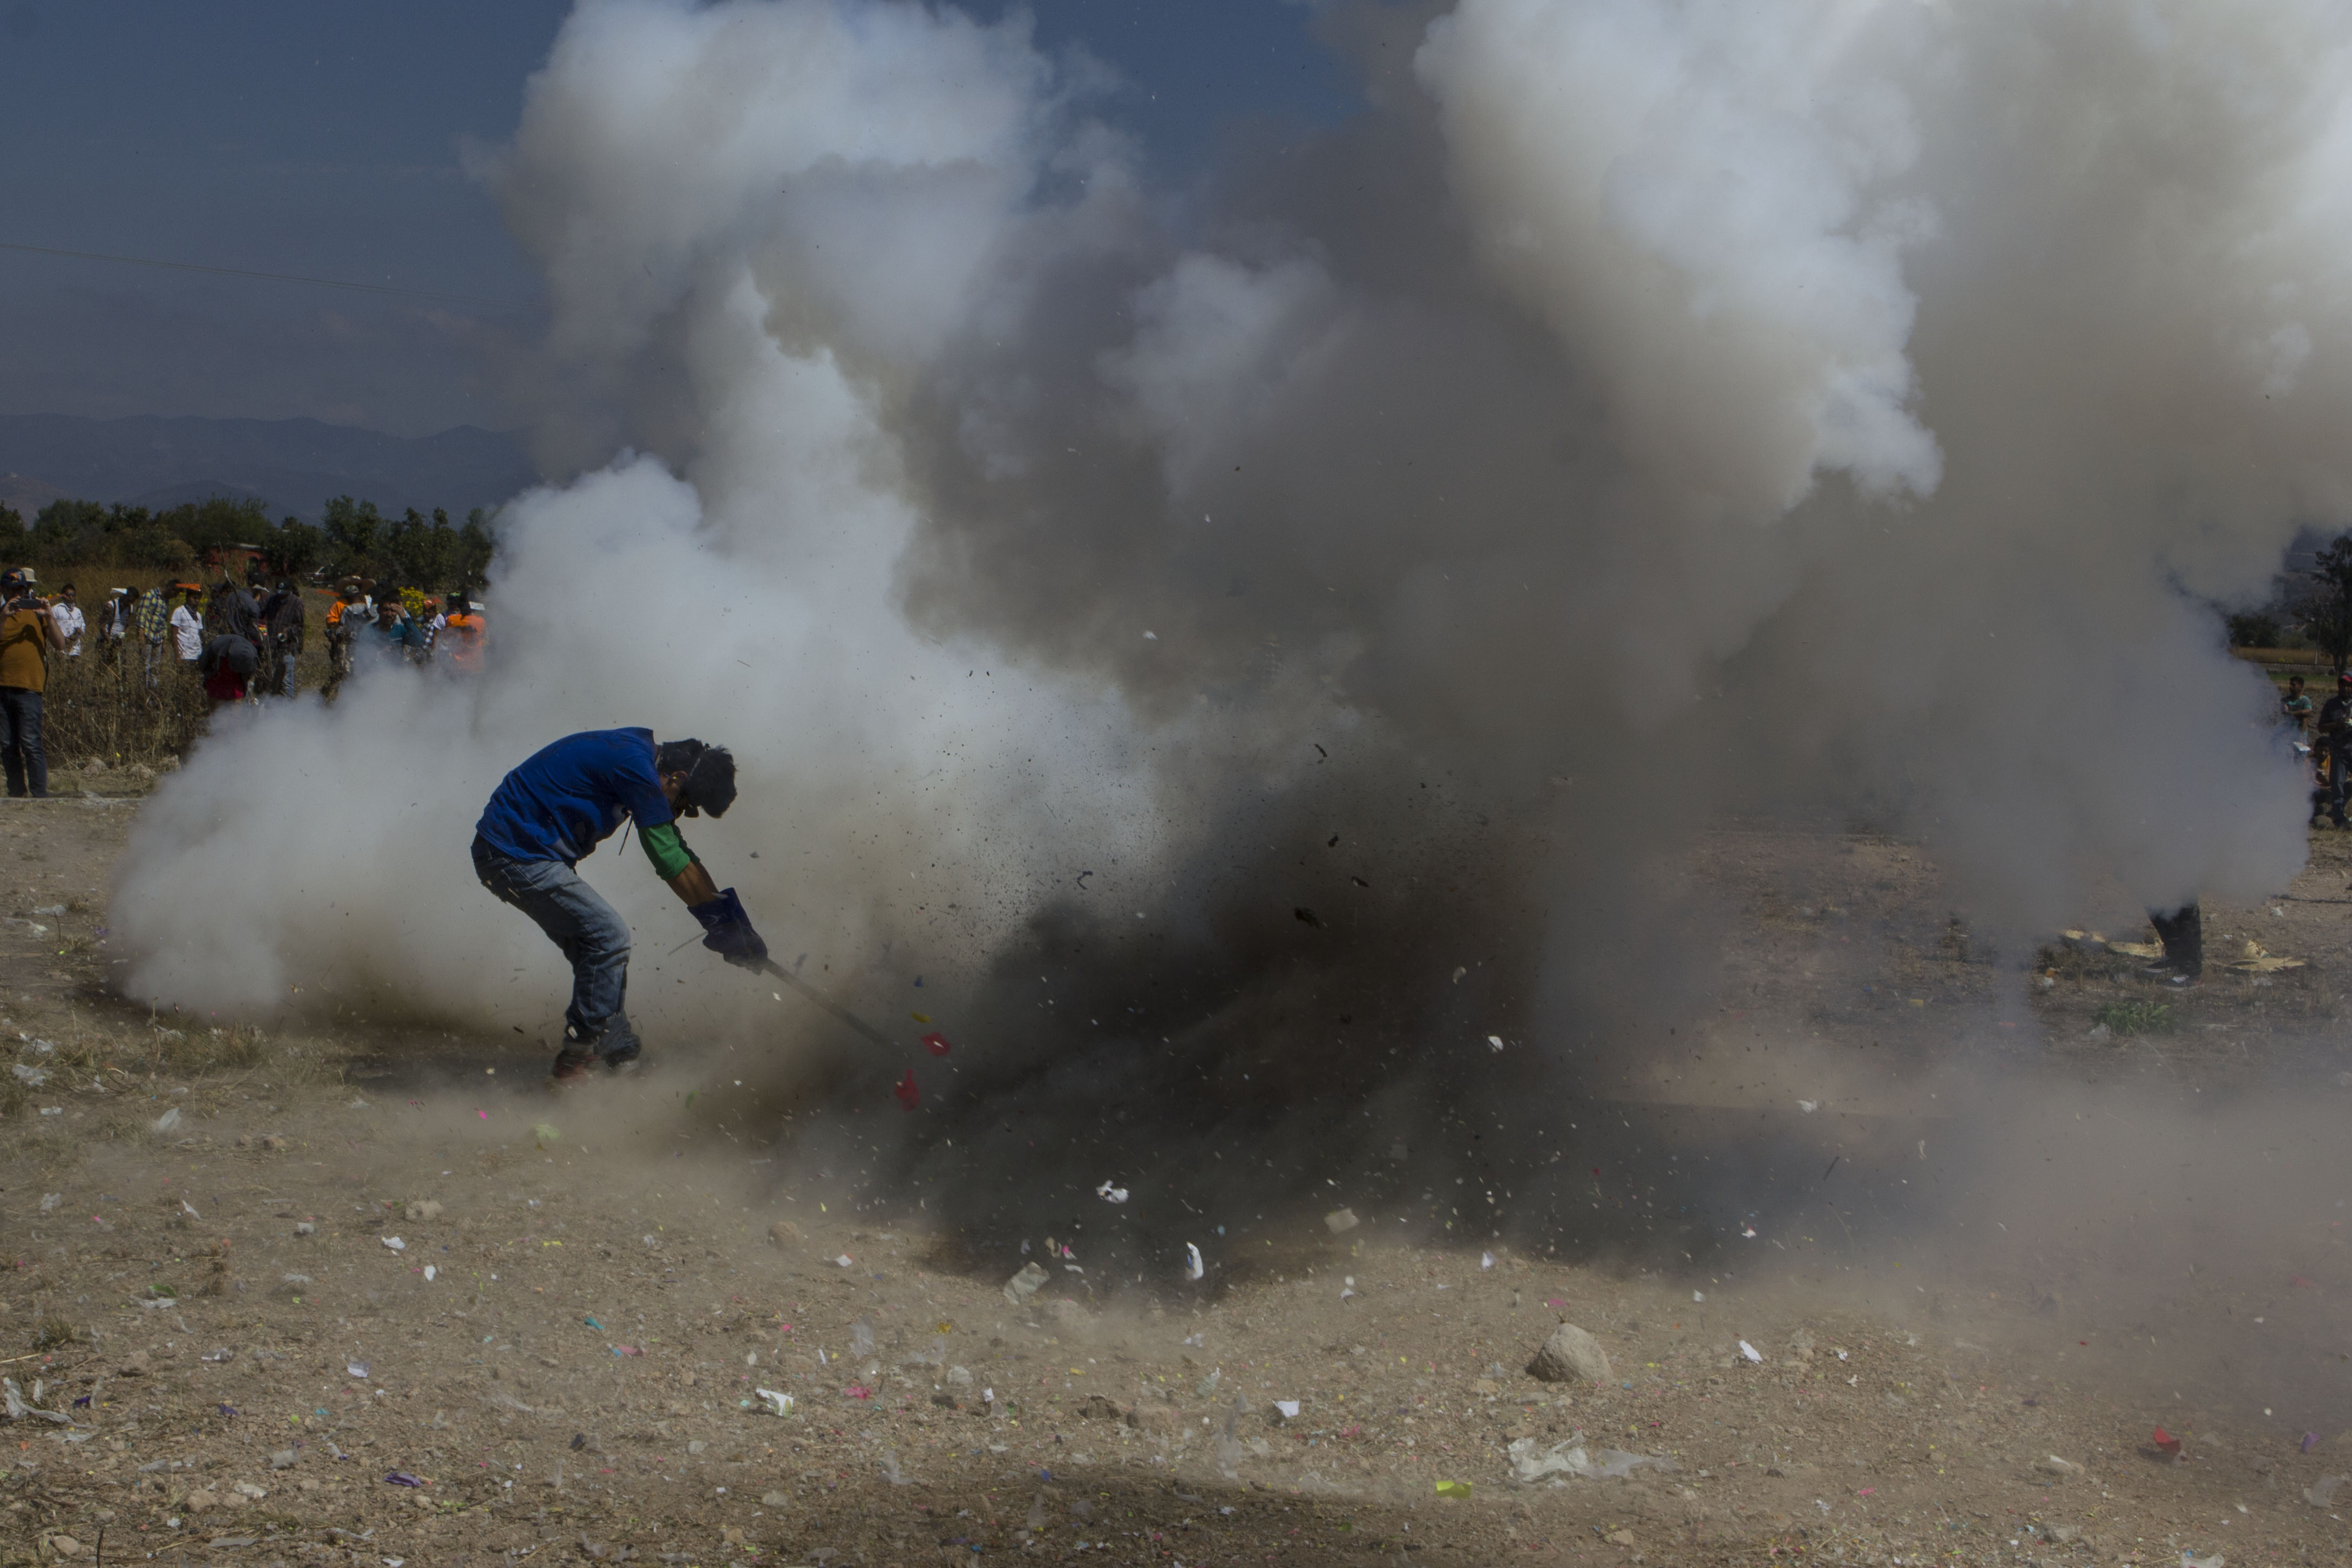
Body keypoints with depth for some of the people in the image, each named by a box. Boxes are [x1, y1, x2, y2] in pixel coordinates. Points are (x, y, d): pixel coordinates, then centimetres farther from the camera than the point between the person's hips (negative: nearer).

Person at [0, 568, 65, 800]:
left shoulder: (37, 613, 7)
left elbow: (60, 646, -2)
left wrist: (48, 618, -12)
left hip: (29, 687, -3)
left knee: (30, 743, -11)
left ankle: (40, 795, -12)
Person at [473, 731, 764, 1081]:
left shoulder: (636, 756, 11)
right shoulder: (634, 764, -20)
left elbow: (679, 857, 17)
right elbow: (670, 861, -17)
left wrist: (729, 920, 13)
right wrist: (722, 923, -10)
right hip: (516, 855, -10)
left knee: (601, 947, 12)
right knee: (609, 937, -11)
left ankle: (619, 1052, 18)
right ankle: (577, 1058, -4)